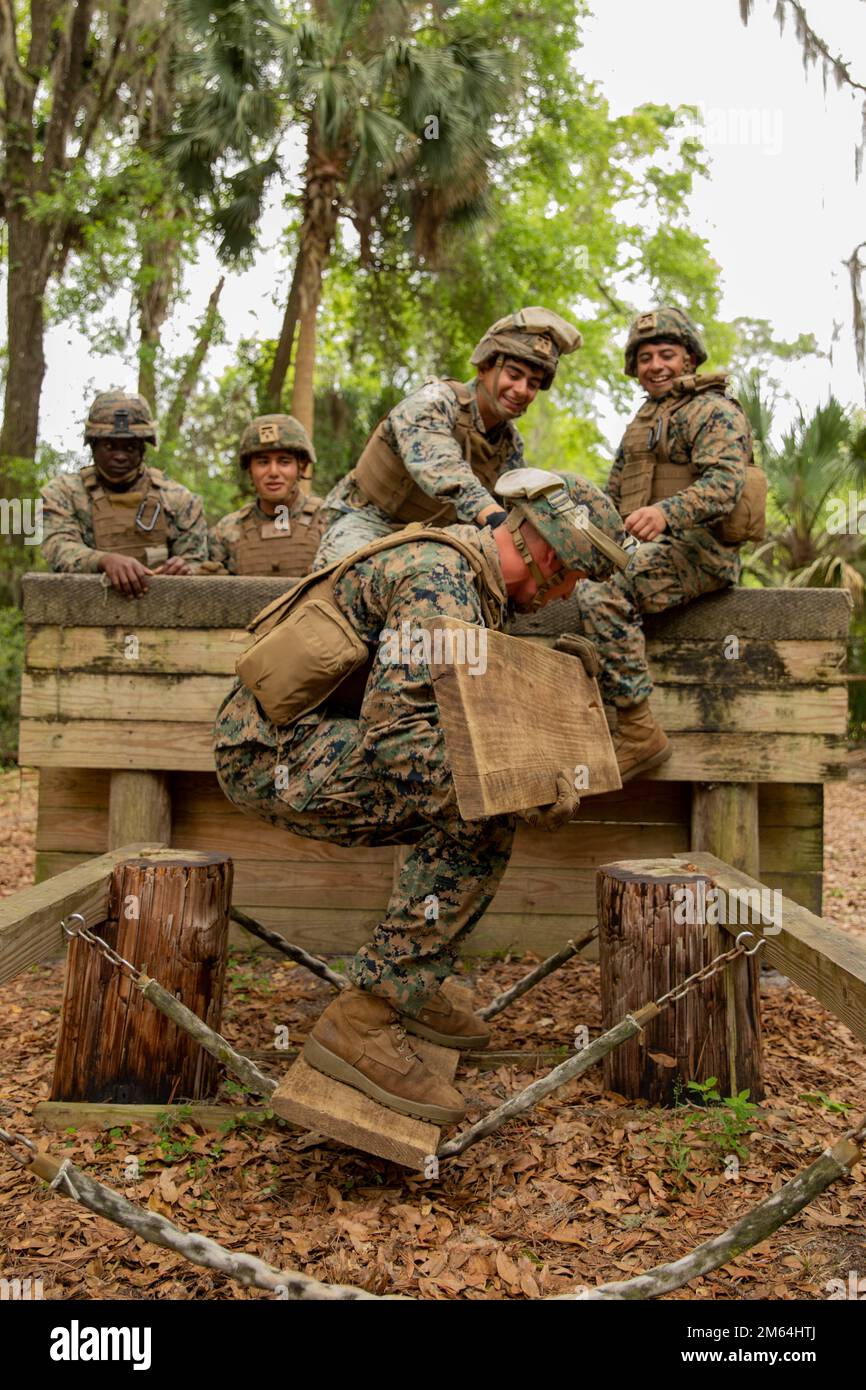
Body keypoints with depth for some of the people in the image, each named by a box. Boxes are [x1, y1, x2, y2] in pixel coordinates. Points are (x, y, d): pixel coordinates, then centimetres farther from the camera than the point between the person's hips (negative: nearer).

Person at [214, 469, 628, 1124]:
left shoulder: (473, 580, 14)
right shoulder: (441, 583, -19)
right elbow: (396, 731, -29)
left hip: (317, 739, 10)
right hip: (273, 750, -10)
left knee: (490, 812, 8)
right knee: (479, 805, -23)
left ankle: (410, 990, 15)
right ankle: (362, 1020, -19)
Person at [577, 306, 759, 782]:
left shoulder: (715, 411, -4)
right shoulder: (644, 418, 25)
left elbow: (723, 483, -22)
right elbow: (613, 492, 29)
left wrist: (666, 511, -42)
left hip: (697, 550, -9)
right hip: (647, 547, 9)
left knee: (603, 595, -32)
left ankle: (638, 730, -28)